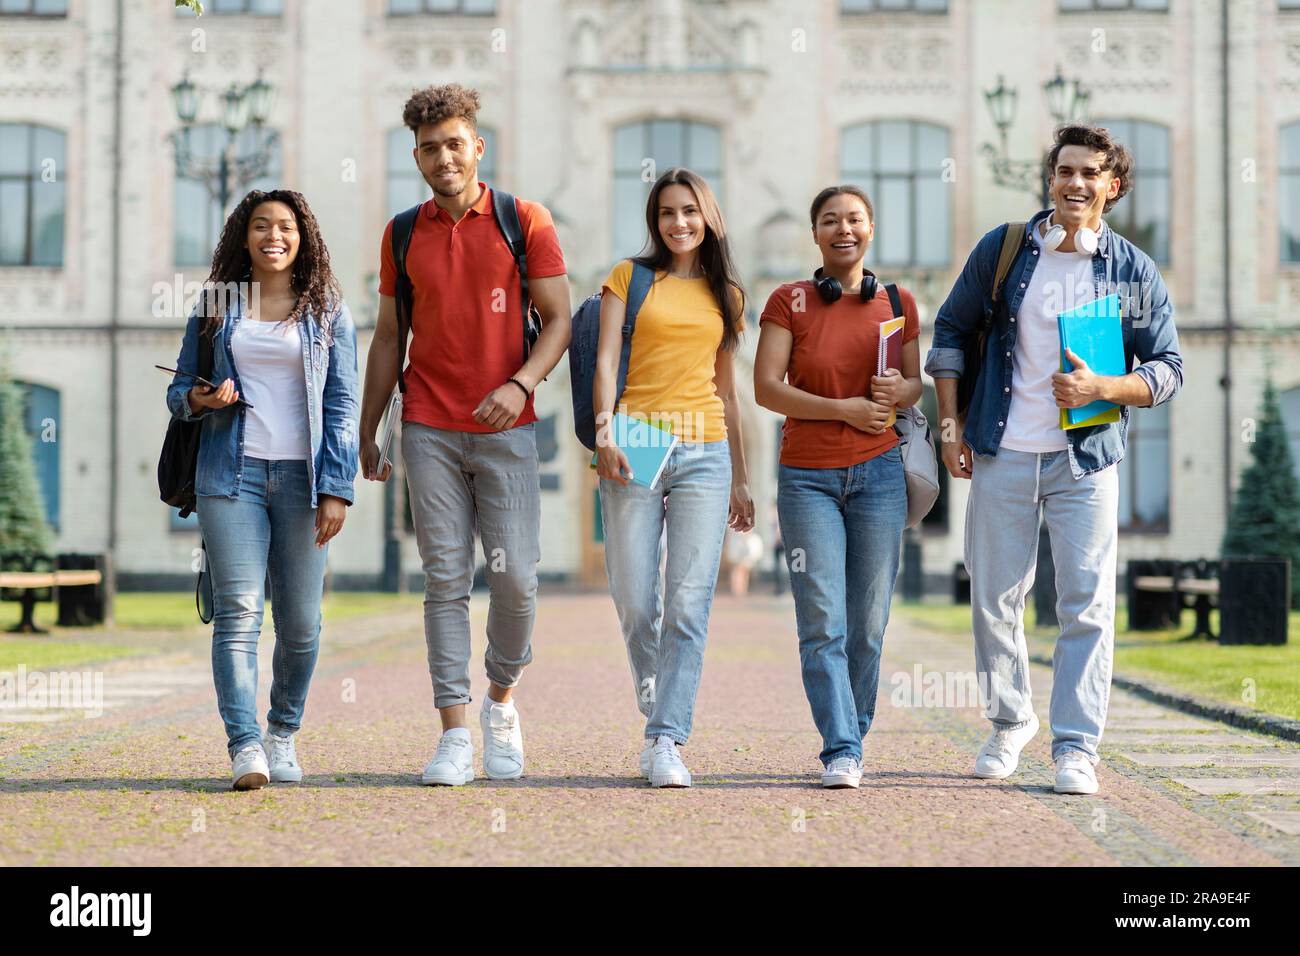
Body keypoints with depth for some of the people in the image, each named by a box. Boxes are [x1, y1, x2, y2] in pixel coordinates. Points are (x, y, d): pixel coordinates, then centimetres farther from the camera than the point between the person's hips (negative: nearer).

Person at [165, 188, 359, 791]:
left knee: (300, 622, 1)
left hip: (303, 475, 0)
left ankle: (283, 731, 22)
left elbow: (342, 404, 4)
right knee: (238, 610, -11)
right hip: (232, 472, 0)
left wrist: (337, 489, -5)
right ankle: (244, 746, -17)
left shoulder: (327, 311, 8)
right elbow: (178, 388, 17)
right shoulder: (215, 307, 12)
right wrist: (197, 399, -7)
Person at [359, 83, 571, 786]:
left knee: (515, 576, -3)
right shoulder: (403, 235, 10)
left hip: (507, 430, -2)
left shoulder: (525, 221, 2)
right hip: (429, 432, 2)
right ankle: (454, 736, 2)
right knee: (445, 581, -1)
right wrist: (366, 432, 13)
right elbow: (388, 337, 15)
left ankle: (501, 701, 22)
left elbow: (559, 320, -1)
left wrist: (520, 384, -18)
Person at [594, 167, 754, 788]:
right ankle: (655, 709, 23)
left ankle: (667, 743, -8)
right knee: (635, 604, -2)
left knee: (689, 604, -9)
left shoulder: (725, 295, 17)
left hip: (705, 453, 2)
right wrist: (604, 432, -17)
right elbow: (605, 360, -1)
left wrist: (741, 479, 17)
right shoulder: (629, 277, 9)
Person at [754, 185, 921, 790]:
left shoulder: (898, 303, 9)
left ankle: (852, 736, 17)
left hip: (878, 474, 2)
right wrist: (843, 409, -14)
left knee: (867, 623, 2)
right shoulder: (789, 301, 3)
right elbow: (766, 387, -4)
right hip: (807, 477, -2)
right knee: (822, 622, -8)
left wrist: (900, 391, -8)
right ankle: (840, 751, -7)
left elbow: (916, 382, 16)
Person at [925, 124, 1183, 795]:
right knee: (994, 600, 7)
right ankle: (1010, 721, 28)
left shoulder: (1134, 272, 2)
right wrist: (950, 424, 4)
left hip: (1085, 461, -1)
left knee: (1087, 606, -5)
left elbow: (1166, 370, 3)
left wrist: (1102, 387, -16)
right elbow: (951, 331, 12)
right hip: (1002, 455, 1)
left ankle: (1076, 747, 1)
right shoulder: (1002, 249, 4)